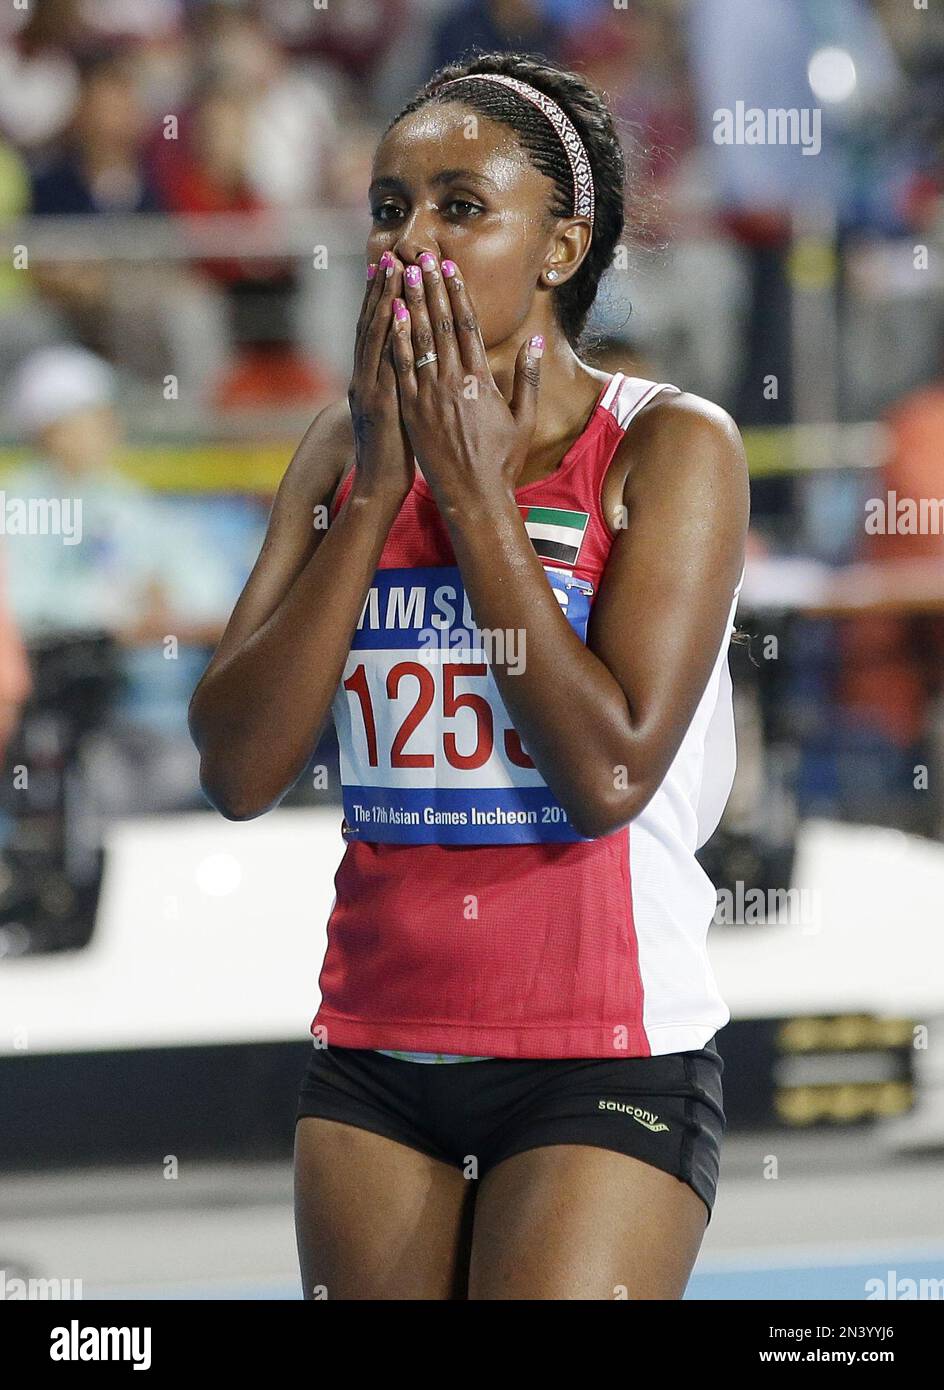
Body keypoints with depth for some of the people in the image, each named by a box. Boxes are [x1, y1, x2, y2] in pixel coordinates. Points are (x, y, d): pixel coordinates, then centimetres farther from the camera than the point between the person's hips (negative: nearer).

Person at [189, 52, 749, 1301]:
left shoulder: (670, 446, -7)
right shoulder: (346, 449, 7)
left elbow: (609, 772, -18)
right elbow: (238, 771, -3)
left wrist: (475, 493, -13)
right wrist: (377, 491, -7)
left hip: (603, 1058, -5)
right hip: (374, 1046, 5)